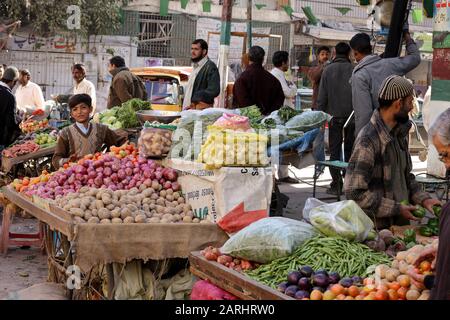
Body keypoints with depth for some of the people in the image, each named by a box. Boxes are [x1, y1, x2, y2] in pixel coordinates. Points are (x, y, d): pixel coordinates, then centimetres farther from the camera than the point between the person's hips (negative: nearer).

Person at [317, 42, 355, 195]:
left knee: (334, 150, 4)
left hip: (334, 115, 0)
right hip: (352, 115, 1)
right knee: (350, 149, 9)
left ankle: (336, 184, -1)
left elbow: (322, 96, -1)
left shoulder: (328, 70, -1)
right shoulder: (353, 69, -2)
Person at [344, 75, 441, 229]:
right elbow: (355, 193, -23)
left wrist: (423, 199, 4)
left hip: (400, 223, 8)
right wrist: (397, 209, -18)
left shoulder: (399, 133, 10)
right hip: (377, 228, -8)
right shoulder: (368, 140, -19)